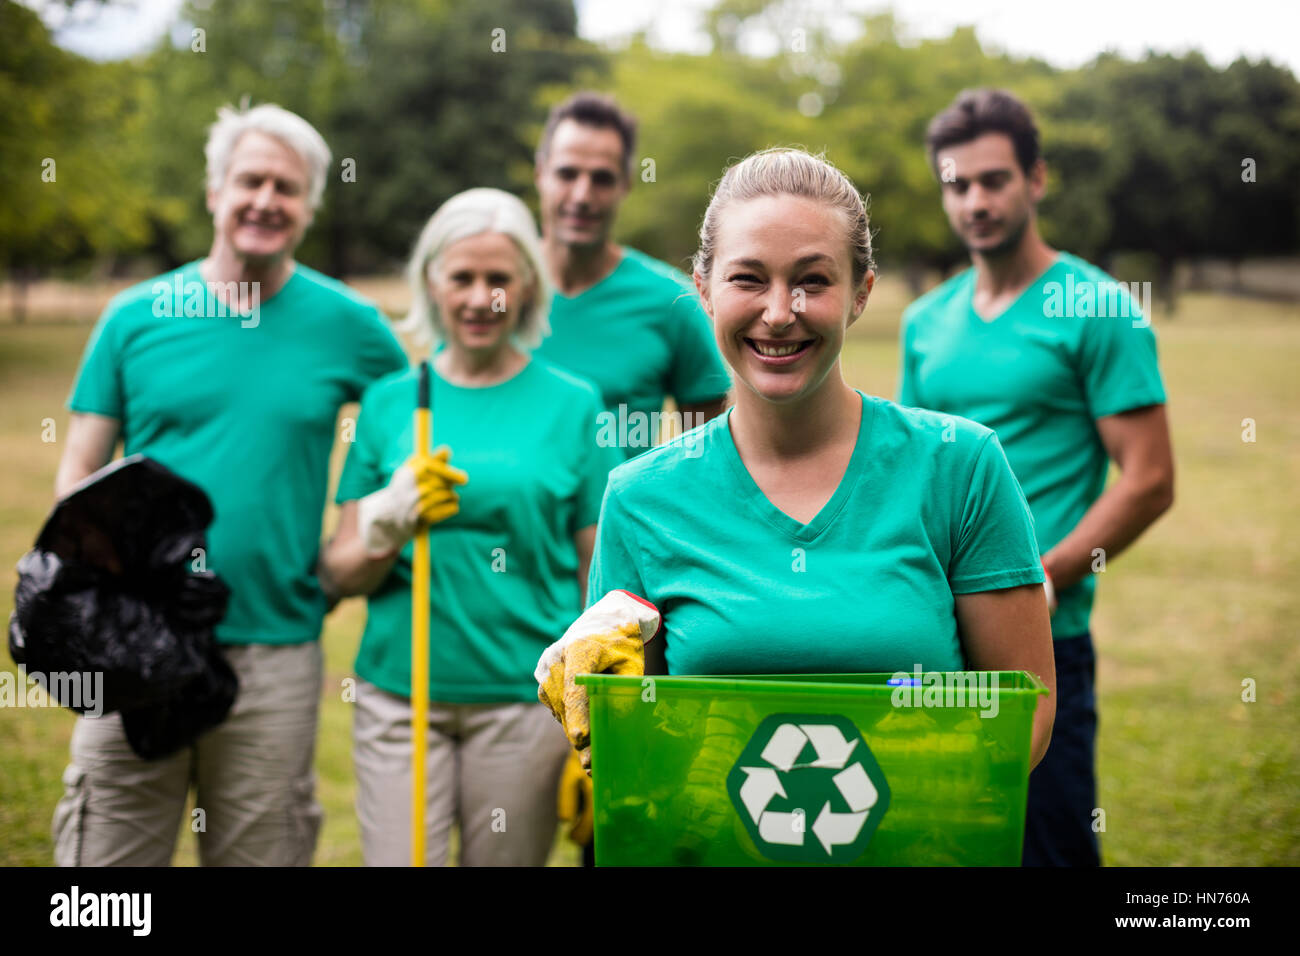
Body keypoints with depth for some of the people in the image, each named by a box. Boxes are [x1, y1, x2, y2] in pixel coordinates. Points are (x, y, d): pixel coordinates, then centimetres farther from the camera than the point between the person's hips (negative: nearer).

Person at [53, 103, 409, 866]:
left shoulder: (348, 324, 4)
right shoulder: (136, 317, 4)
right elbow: (78, 478, 6)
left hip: (277, 654, 0)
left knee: (261, 851, 10)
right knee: (105, 856, 3)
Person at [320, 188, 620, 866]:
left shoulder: (573, 404, 4)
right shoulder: (388, 401, 8)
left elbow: (597, 577, 4)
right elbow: (341, 574, 8)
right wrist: (391, 523, -14)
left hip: (524, 696, -1)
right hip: (398, 693, 1)